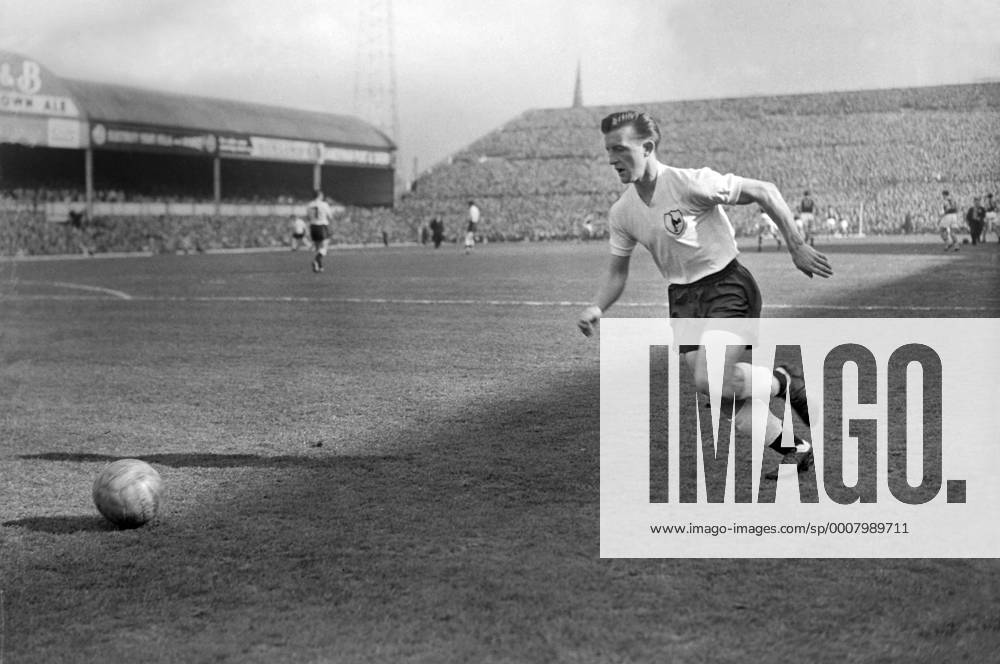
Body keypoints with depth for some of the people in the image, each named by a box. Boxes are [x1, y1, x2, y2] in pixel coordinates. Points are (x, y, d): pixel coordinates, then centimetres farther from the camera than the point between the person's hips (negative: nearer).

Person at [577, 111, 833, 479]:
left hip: (727, 286, -6)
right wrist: (596, 308, -7)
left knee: (710, 380, -24)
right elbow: (617, 272, 13)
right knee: (725, 395, -2)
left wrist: (797, 248, -12)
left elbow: (764, 192, -12)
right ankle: (796, 451, 16)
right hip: (682, 298, 6)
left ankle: (785, 382, 5)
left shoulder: (691, 183, -18)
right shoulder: (621, 213, 2)